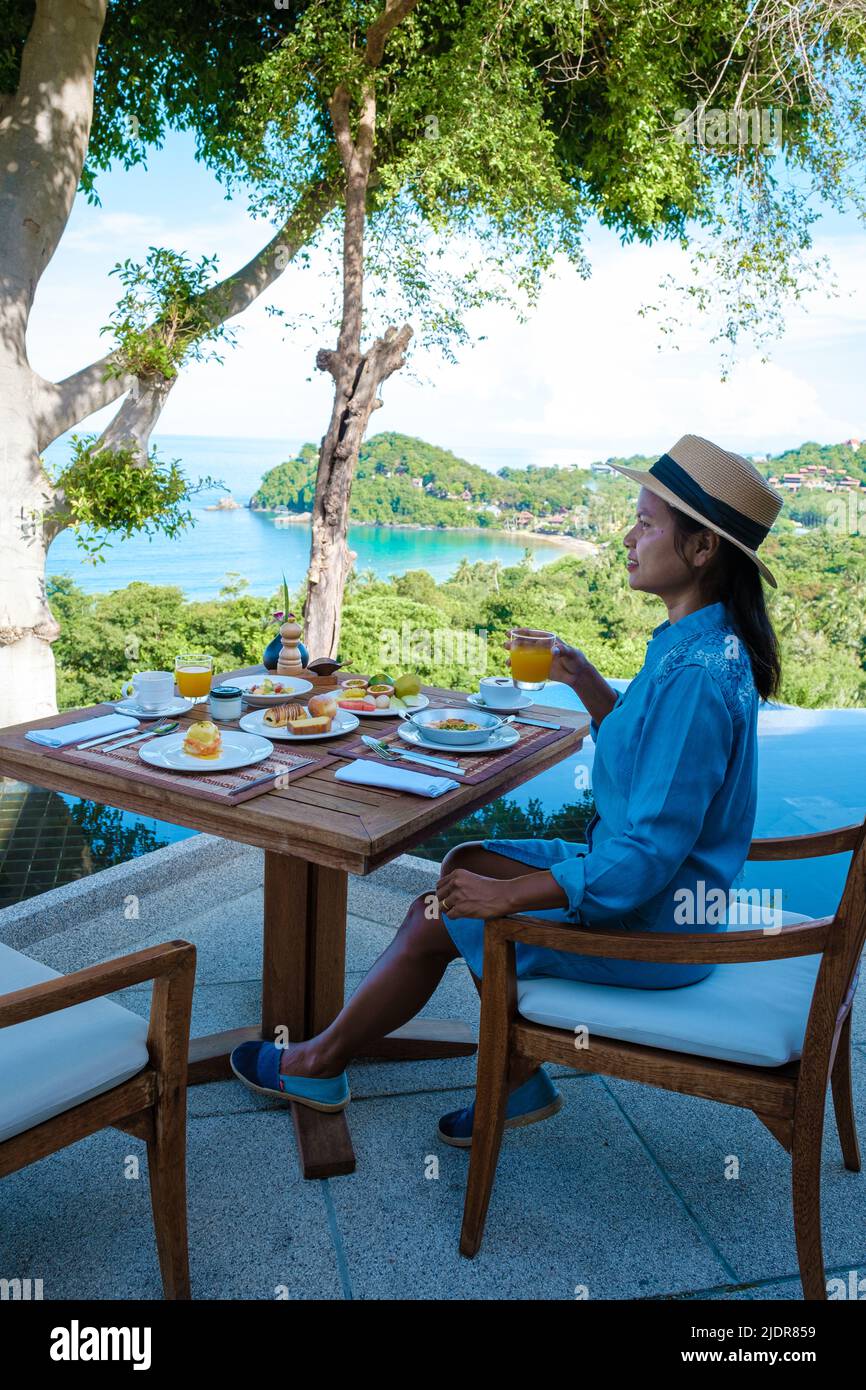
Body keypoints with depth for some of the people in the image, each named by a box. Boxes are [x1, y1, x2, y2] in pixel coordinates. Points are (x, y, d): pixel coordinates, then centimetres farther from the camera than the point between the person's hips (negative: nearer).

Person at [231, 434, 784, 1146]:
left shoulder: (696, 677, -29)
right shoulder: (709, 644, 2)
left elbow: (649, 855, -30)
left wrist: (508, 893, -26)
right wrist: (585, 681, 5)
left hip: (647, 925, -9)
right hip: (657, 882, 10)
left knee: (437, 921, -2)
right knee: (465, 862, 14)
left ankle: (319, 1063, 25)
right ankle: (516, 1076, 20)